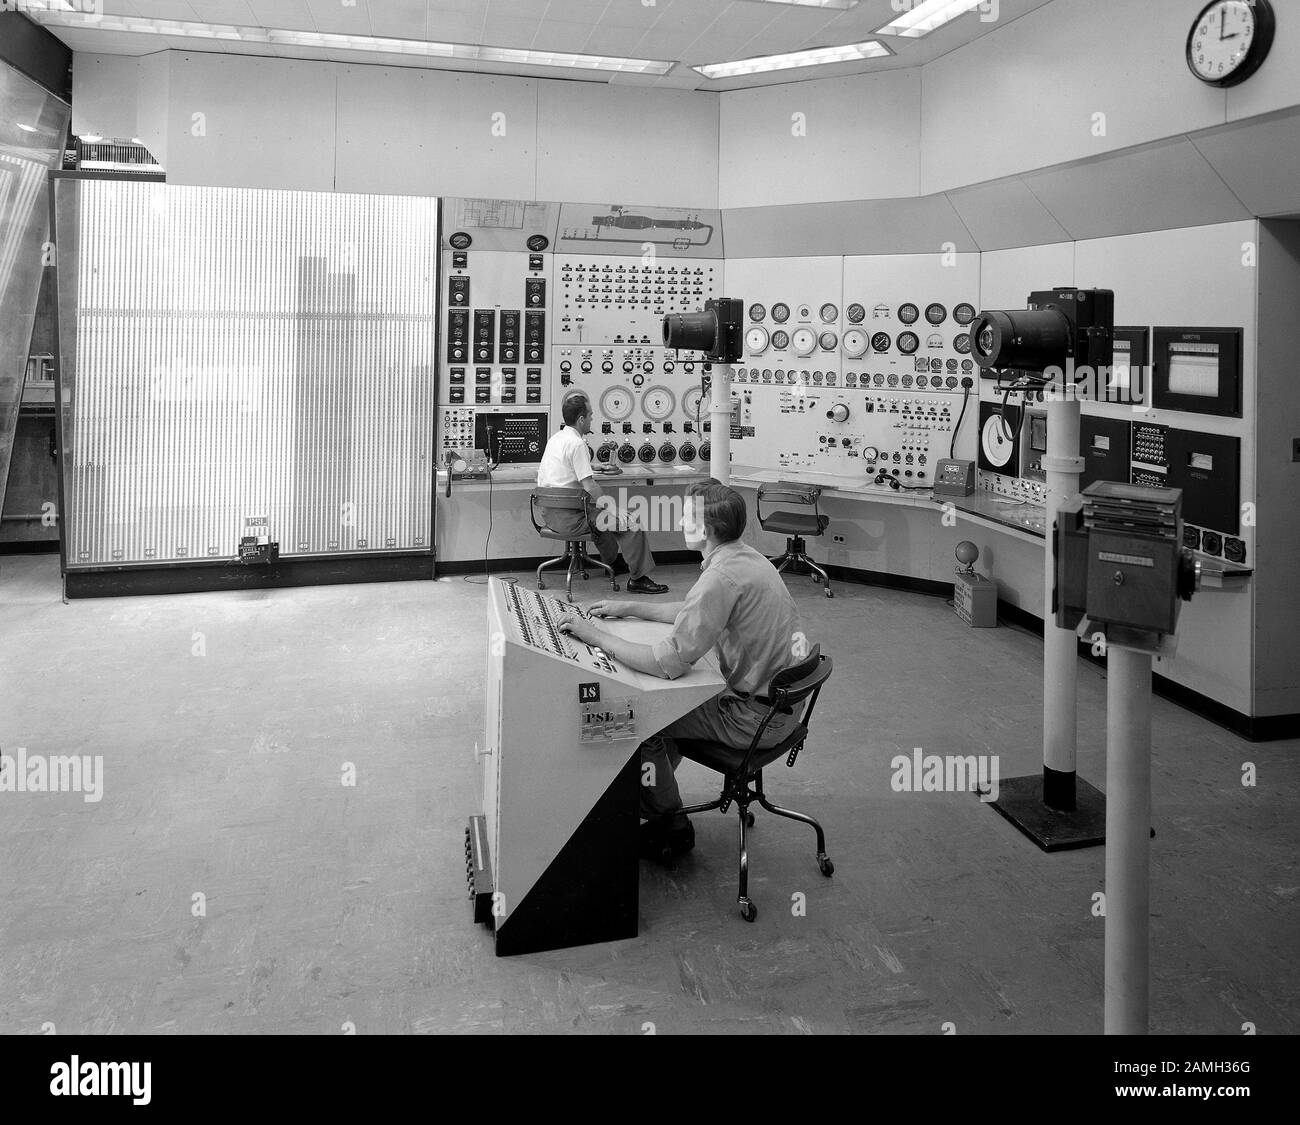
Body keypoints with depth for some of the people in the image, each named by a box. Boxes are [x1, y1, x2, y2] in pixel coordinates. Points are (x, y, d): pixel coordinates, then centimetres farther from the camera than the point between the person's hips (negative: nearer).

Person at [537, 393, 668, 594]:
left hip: (551, 515, 10)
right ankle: (638, 579, -5)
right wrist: (607, 501, -7)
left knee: (602, 515, 36)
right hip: (570, 519, -10)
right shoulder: (576, 443, -18)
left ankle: (612, 563, 50)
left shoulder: (555, 438, 11)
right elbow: (589, 485, -21)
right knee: (632, 523, -9)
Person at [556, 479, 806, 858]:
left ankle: (670, 825, 16)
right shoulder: (744, 557, 4)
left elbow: (667, 663, -31)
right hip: (778, 699, 10)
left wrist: (596, 635, -21)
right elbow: (693, 612, 21)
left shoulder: (723, 577, -28)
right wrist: (631, 609, 17)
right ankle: (655, 802, 32)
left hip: (756, 716, -10)